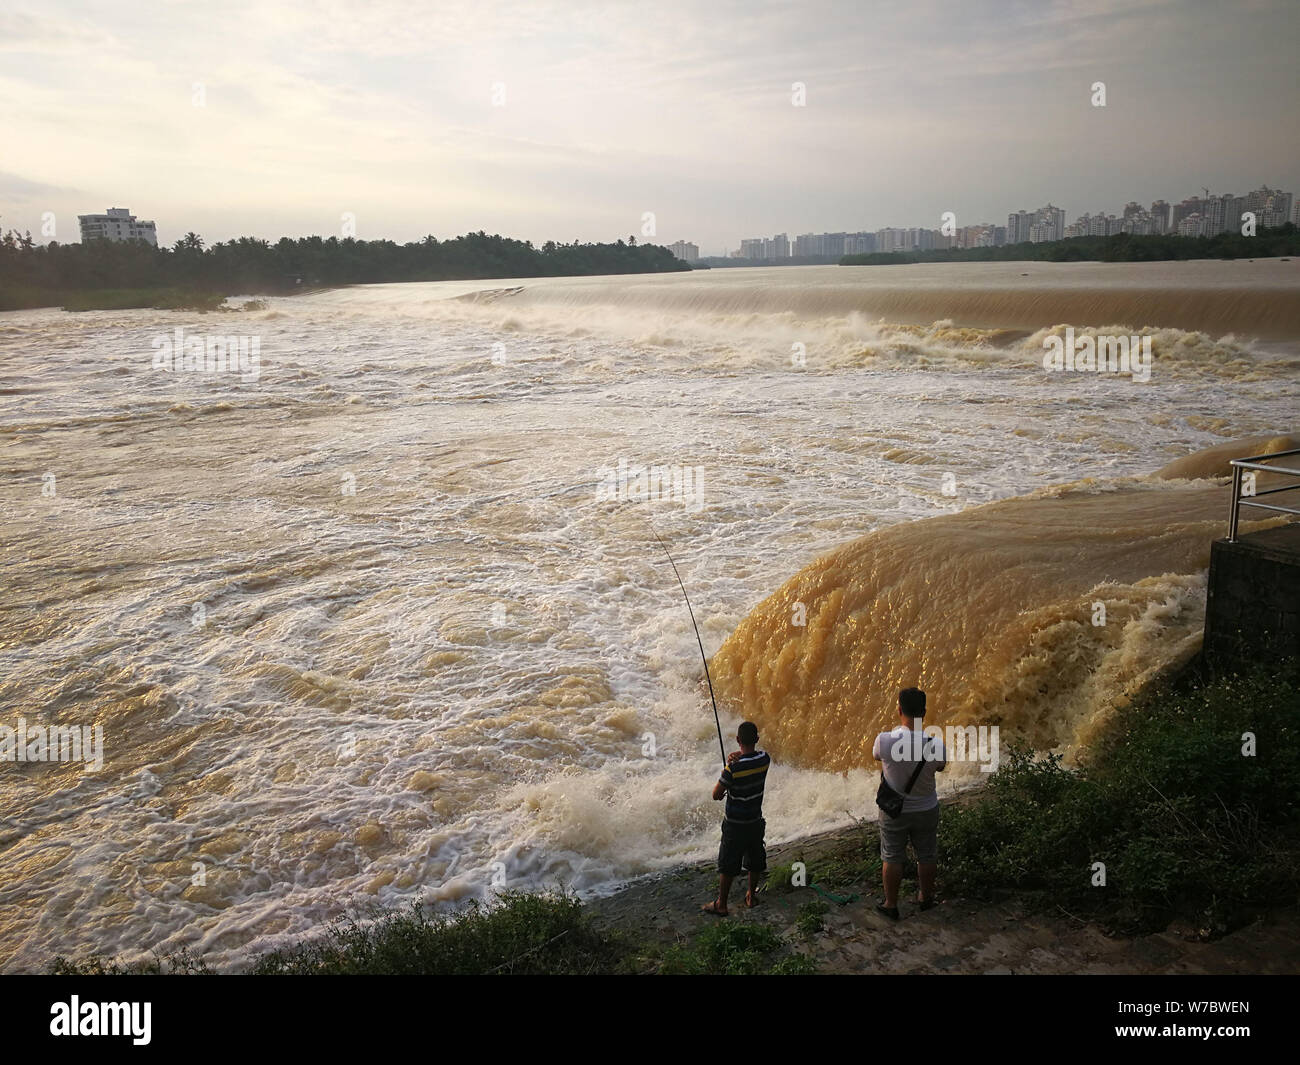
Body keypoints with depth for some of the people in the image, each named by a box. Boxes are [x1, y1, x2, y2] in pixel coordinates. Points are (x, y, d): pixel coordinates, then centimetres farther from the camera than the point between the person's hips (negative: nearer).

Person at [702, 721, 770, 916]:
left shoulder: (733, 768, -27)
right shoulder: (765, 759, -12)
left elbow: (716, 795, -18)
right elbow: (750, 755, 11)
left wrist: (726, 768, -5)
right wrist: (737, 756, -11)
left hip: (735, 824, -5)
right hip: (756, 820, 5)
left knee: (728, 865, 9)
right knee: (755, 861, 23)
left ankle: (721, 905, 21)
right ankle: (751, 896, 39)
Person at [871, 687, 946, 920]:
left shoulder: (885, 740, -27)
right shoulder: (936, 744, -23)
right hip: (926, 810, 1)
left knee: (892, 858, 16)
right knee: (927, 856, 22)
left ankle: (891, 905, 30)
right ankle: (926, 897, 41)